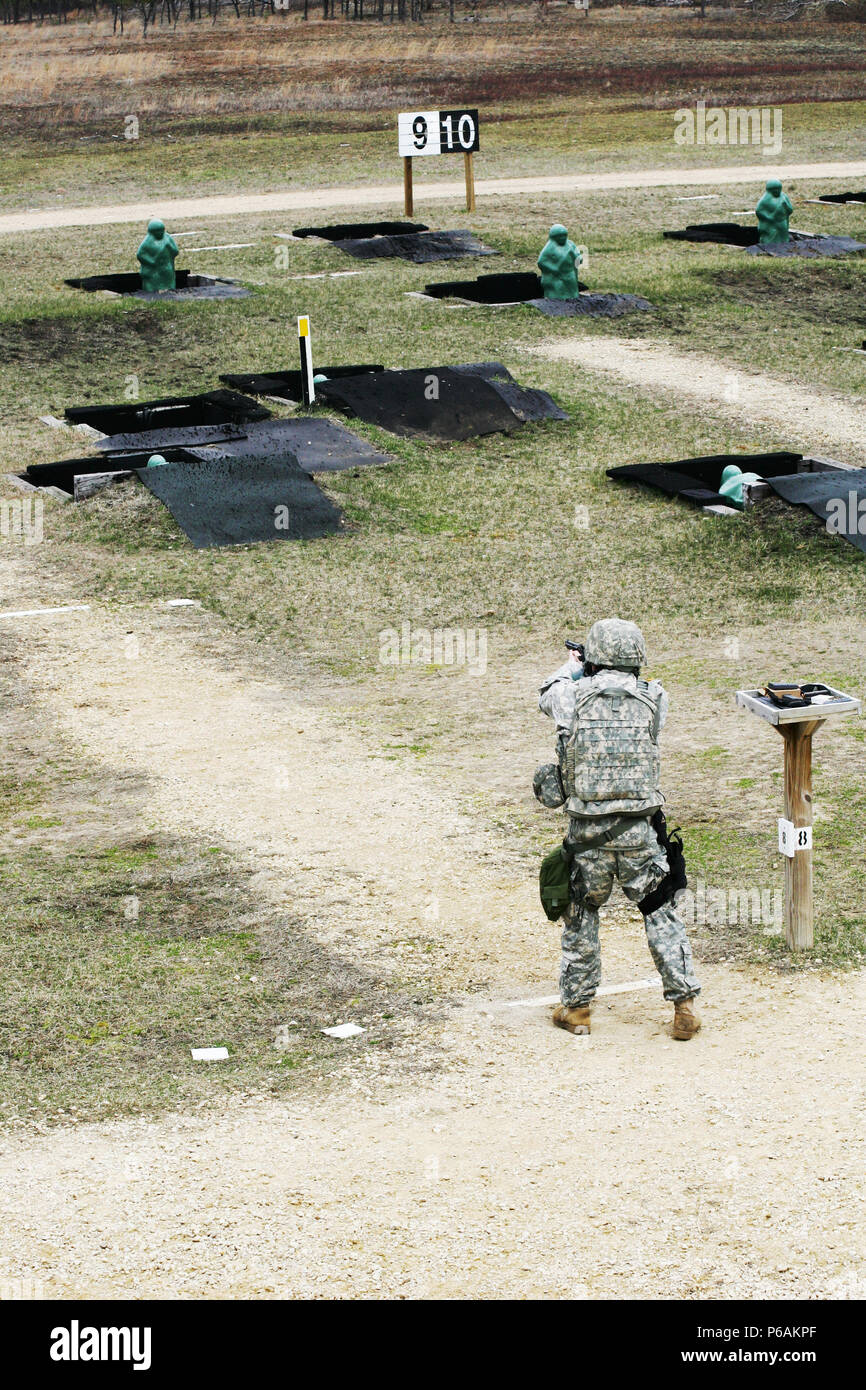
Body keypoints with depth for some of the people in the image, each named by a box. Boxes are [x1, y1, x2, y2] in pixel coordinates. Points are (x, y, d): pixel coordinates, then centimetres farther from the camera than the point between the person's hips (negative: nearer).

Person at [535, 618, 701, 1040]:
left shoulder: (575, 697, -4)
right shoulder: (653, 698, -4)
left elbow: (548, 693, 19)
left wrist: (576, 665, 37)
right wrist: (620, 674, 31)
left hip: (587, 832, 0)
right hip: (639, 831, 0)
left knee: (580, 917, 17)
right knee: (661, 915, 11)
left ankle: (576, 1008, 23)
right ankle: (684, 1007, 8)